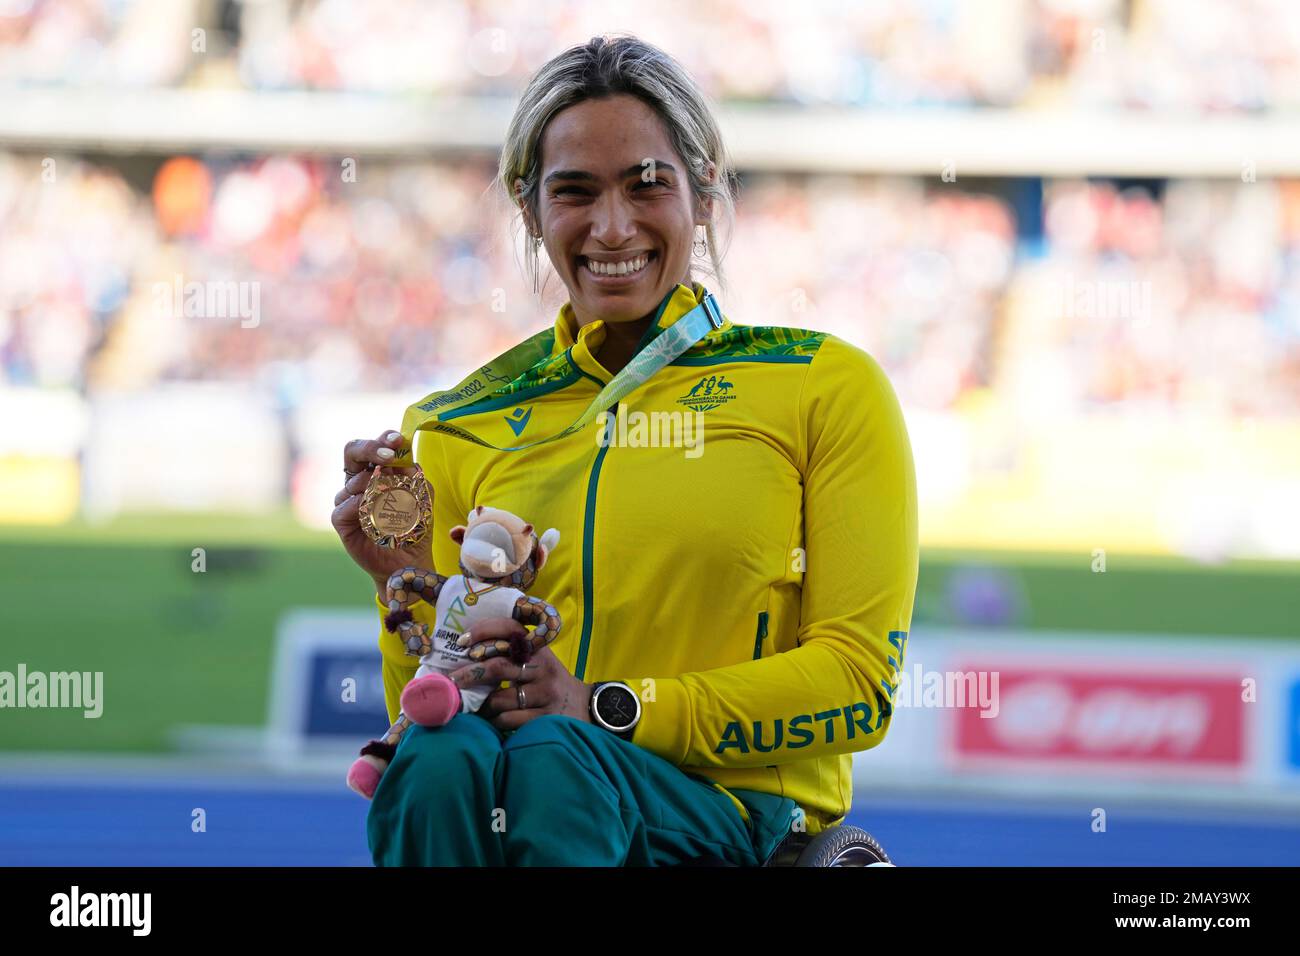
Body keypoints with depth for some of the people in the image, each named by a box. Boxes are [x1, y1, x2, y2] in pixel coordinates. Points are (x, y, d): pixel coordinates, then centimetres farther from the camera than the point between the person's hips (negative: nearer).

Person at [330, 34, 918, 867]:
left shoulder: (828, 387, 7)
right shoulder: (468, 430, 15)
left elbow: (861, 682, -1)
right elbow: (426, 718, 16)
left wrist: (608, 709, -12)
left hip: (738, 809, -2)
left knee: (553, 758, -37)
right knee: (442, 759, -35)